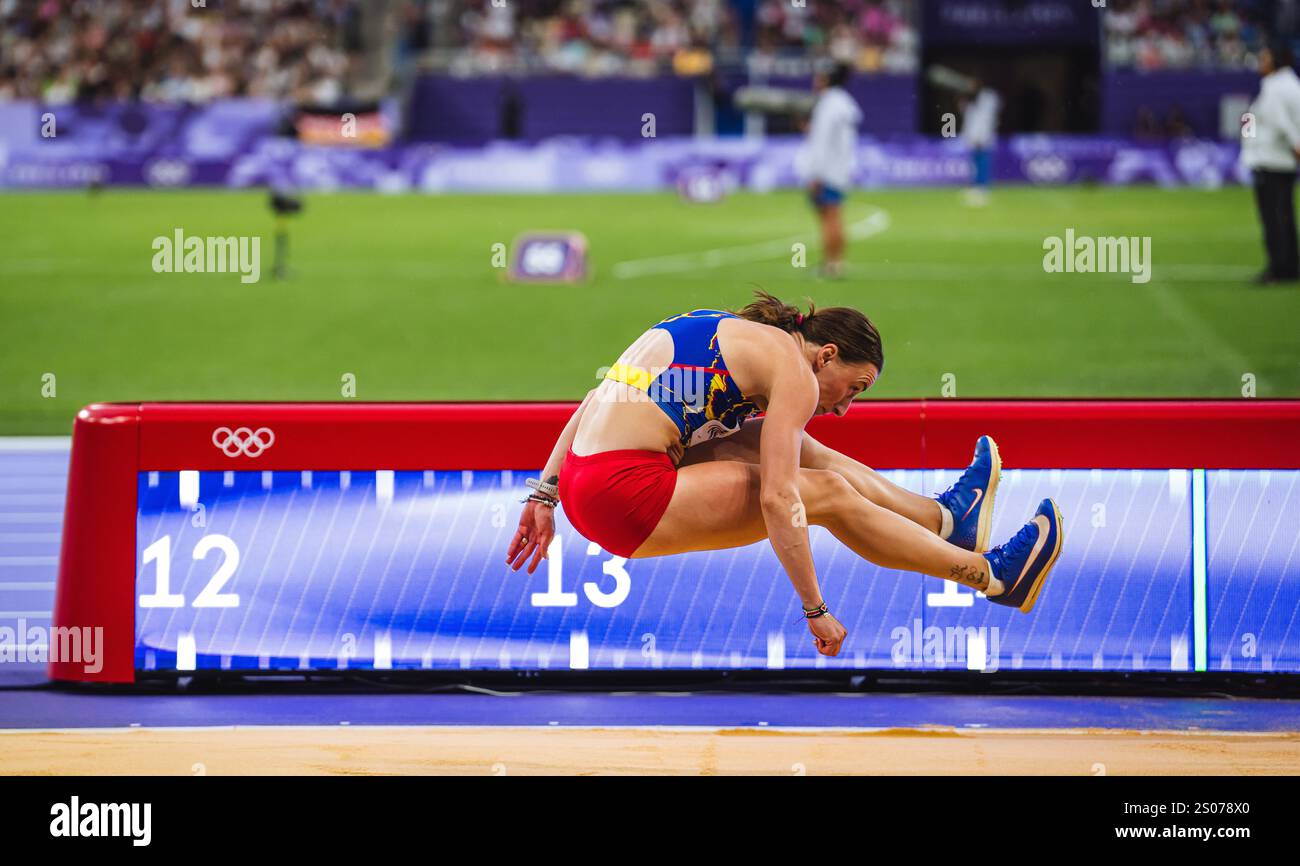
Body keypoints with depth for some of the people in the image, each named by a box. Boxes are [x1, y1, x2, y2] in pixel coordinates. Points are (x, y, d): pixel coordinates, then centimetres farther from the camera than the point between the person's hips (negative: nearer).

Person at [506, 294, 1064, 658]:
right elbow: (778, 501, -13)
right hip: (626, 497, -9)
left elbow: (596, 399, 21)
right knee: (829, 494, 2)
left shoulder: (728, 332, 20)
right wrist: (816, 612, -7)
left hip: (581, 478, 9)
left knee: (794, 448, 20)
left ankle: (945, 519, 30)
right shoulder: (793, 370, -5)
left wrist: (544, 496, 20)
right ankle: (992, 575, 11)